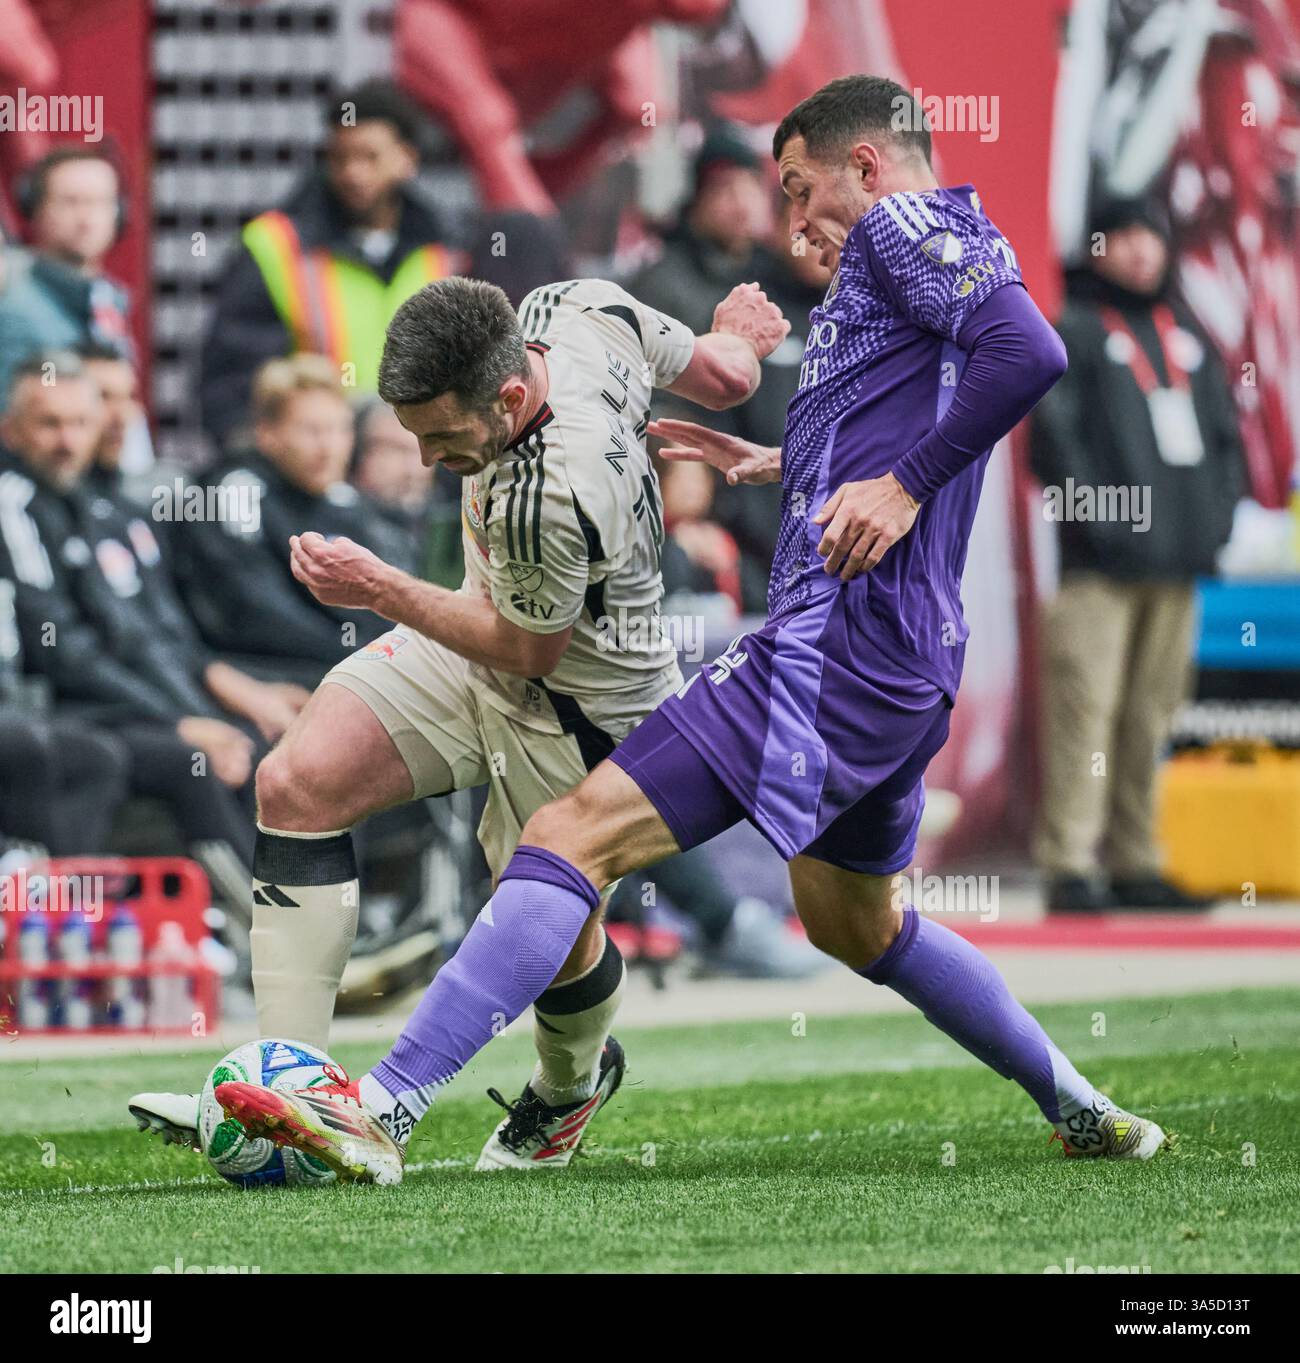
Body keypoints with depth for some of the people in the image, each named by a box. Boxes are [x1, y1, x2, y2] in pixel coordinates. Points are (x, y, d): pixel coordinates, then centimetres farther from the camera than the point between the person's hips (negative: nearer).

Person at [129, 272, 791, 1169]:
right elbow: (724, 378, -1)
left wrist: (378, 589, -17)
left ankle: (574, 1079, 47)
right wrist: (738, 339, 22)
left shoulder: (550, 499, -40)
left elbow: (528, 650, -21)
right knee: (296, 784, -9)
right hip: (500, 631, 8)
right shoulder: (571, 307, -18)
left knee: (549, 940, 9)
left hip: (582, 708, -8)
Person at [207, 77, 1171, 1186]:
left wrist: (903, 485, -21)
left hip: (838, 641, -11)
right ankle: (1086, 1114, 38)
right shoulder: (936, 252, 25)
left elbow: (1030, 351, -22)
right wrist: (786, 467, 32)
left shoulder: (907, 224, -3)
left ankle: (381, 1109, -27)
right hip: (905, 667, 11)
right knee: (854, 920, 32)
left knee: (575, 834, -18)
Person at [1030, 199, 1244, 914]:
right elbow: (1053, 428, -7)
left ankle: (1134, 862, 13)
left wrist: (1221, 507, 8)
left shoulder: (1186, 332, 20)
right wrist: (1089, 512, -14)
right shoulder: (1073, 331, 1)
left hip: (1176, 559, 6)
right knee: (1086, 701, -12)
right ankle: (1069, 865, -13)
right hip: (1102, 560, -6)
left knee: (1152, 711, 8)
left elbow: (1223, 425, 22)